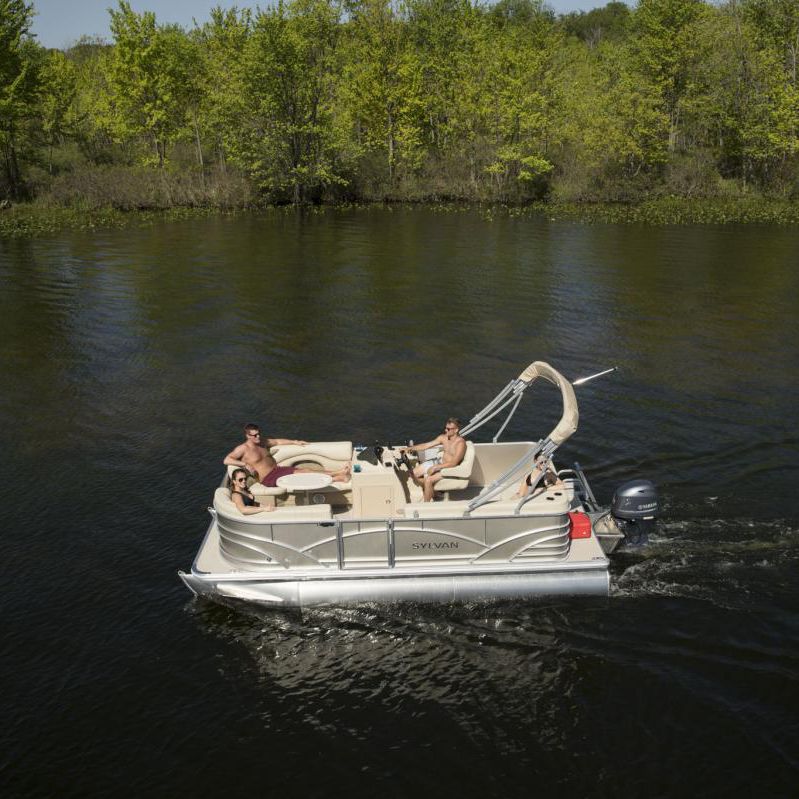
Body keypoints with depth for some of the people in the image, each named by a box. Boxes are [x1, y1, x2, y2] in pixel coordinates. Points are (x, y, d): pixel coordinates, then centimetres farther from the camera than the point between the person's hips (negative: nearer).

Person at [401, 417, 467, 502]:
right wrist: (409, 448, -4)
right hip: (438, 462, 8)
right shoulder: (443, 437, 1)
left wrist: (435, 467, -25)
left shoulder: (460, 443, -20)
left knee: (428, 479, -30)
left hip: (449, 469, -8)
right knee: (413, 473, 0)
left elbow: (454, 463, -25)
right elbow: (426, 445, 5)